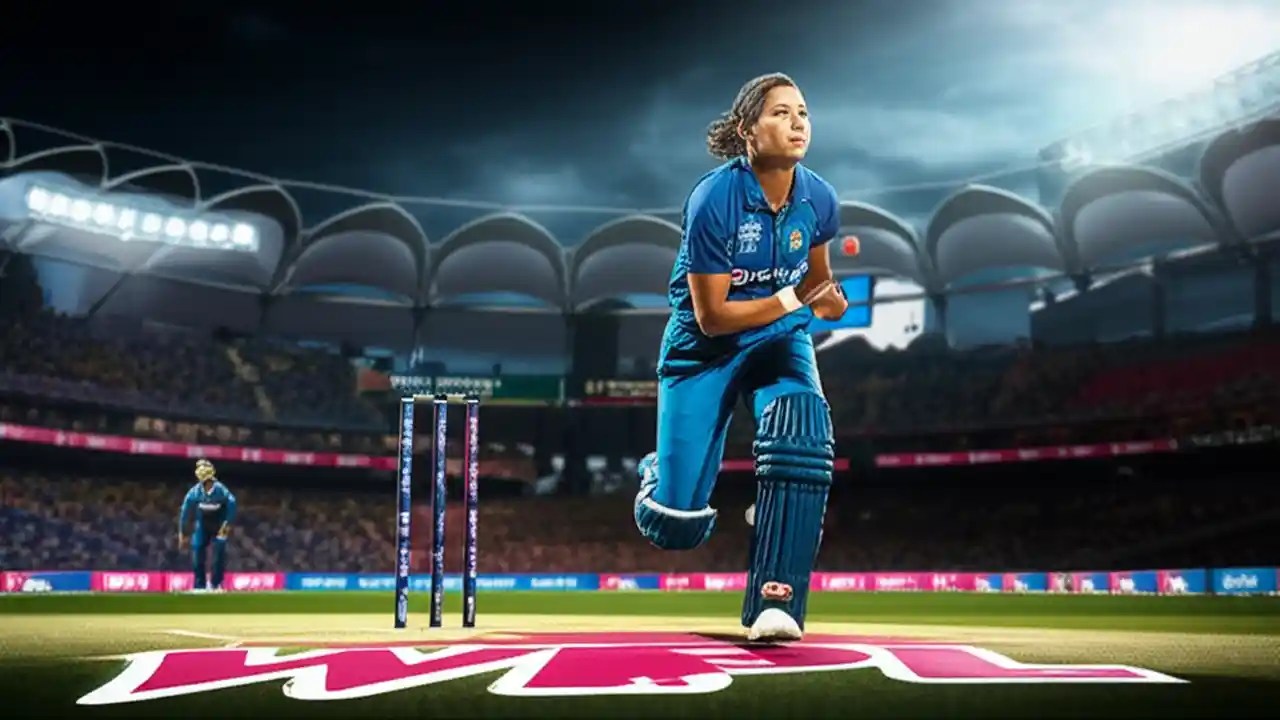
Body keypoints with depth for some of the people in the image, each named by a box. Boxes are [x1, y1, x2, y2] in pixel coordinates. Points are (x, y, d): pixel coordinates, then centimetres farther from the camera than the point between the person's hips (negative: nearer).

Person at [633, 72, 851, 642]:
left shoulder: (818, 198, -9)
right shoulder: (714, 199, -23)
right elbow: (712, 317, -19)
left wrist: (830, 297, -12)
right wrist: (794, 300, -27)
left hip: (780, 338, 3)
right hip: (703, 347, -3)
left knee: (802, 427, -33)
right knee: (677, 527, -7)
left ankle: (775, 604, -23)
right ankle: (656, 478, 34)